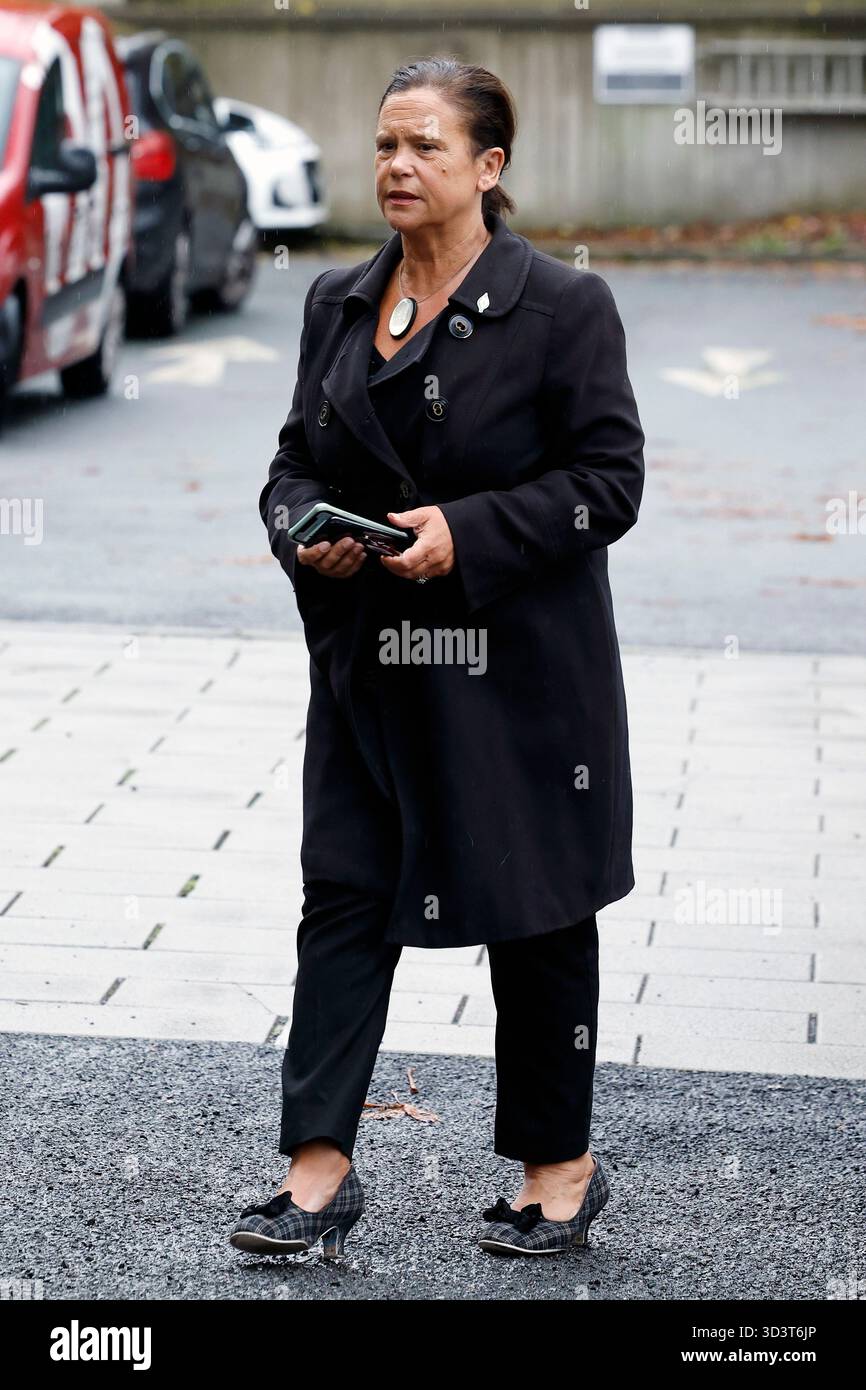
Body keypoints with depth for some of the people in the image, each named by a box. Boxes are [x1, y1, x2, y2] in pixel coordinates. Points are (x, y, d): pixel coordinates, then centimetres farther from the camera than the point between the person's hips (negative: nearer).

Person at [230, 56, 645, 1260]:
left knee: (535, 916, 7)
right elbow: (294, 463, 14)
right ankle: (319, 1171, 6)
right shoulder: (337, 305, 9)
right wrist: (303, 532, -8)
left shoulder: (564, 307, -7)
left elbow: (608, 482, -10)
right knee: (342, 899, 1)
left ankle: (561, 1164, 22)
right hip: (368, 663, 5)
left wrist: (466, 531, -20)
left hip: (519, 673, -5)